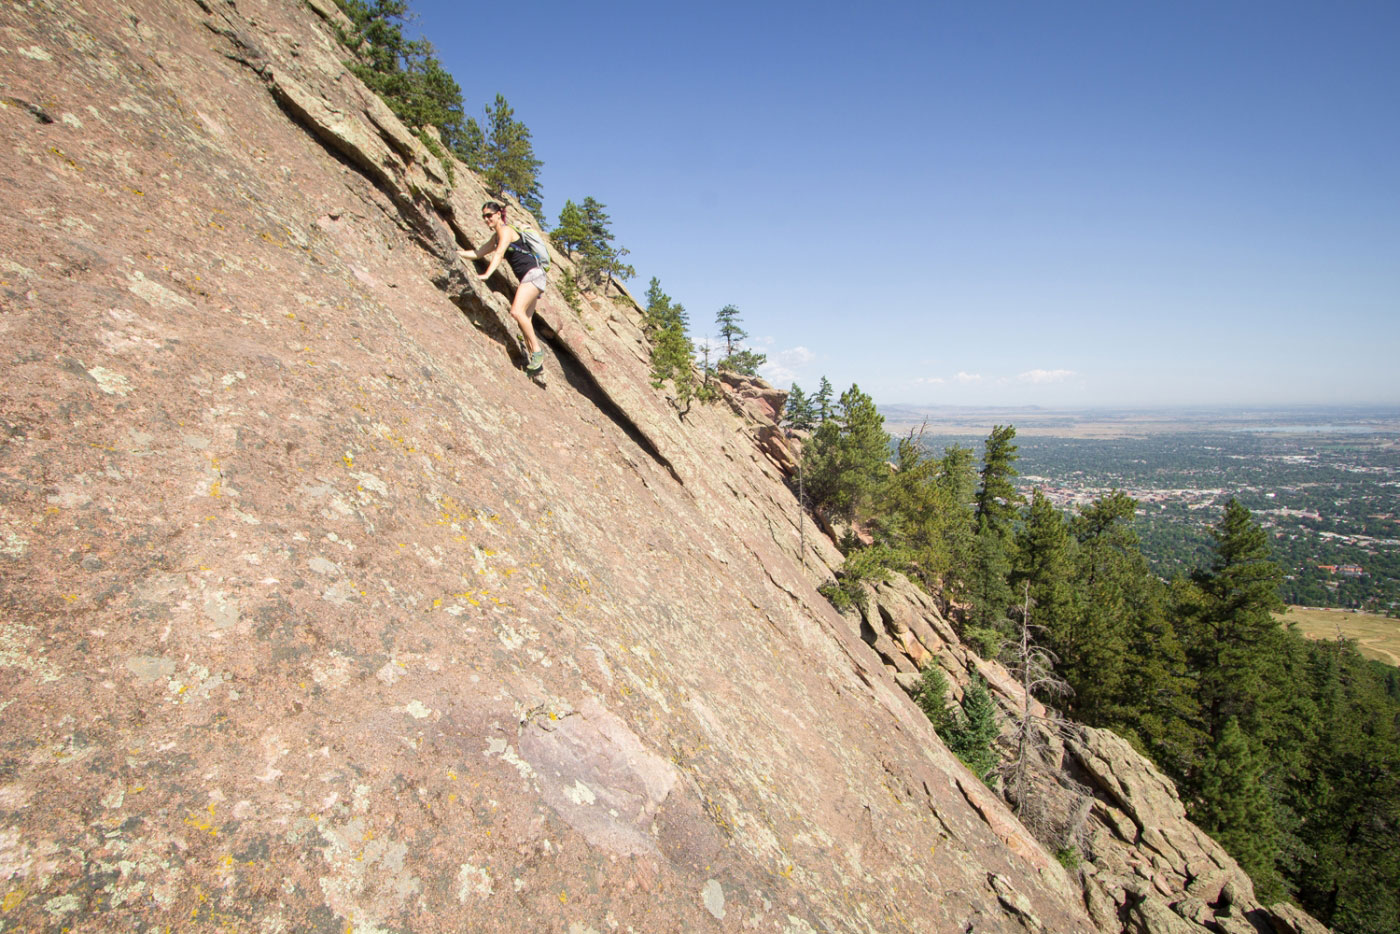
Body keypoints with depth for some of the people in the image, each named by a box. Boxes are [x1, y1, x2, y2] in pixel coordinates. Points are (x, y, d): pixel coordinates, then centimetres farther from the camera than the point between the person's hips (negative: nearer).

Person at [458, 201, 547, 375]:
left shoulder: (505, 230, -5)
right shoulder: (496, 236, 22)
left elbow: (499, 254, -21)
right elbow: (478, 253, 29)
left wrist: (487, 274, -33)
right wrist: (454, 253, 21)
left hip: (533, 273, -10)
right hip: (527, 278, 10)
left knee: (517, 311, -26)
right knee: (524, 322, 3)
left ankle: (537, 350, -24)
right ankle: (538, 361, 2)